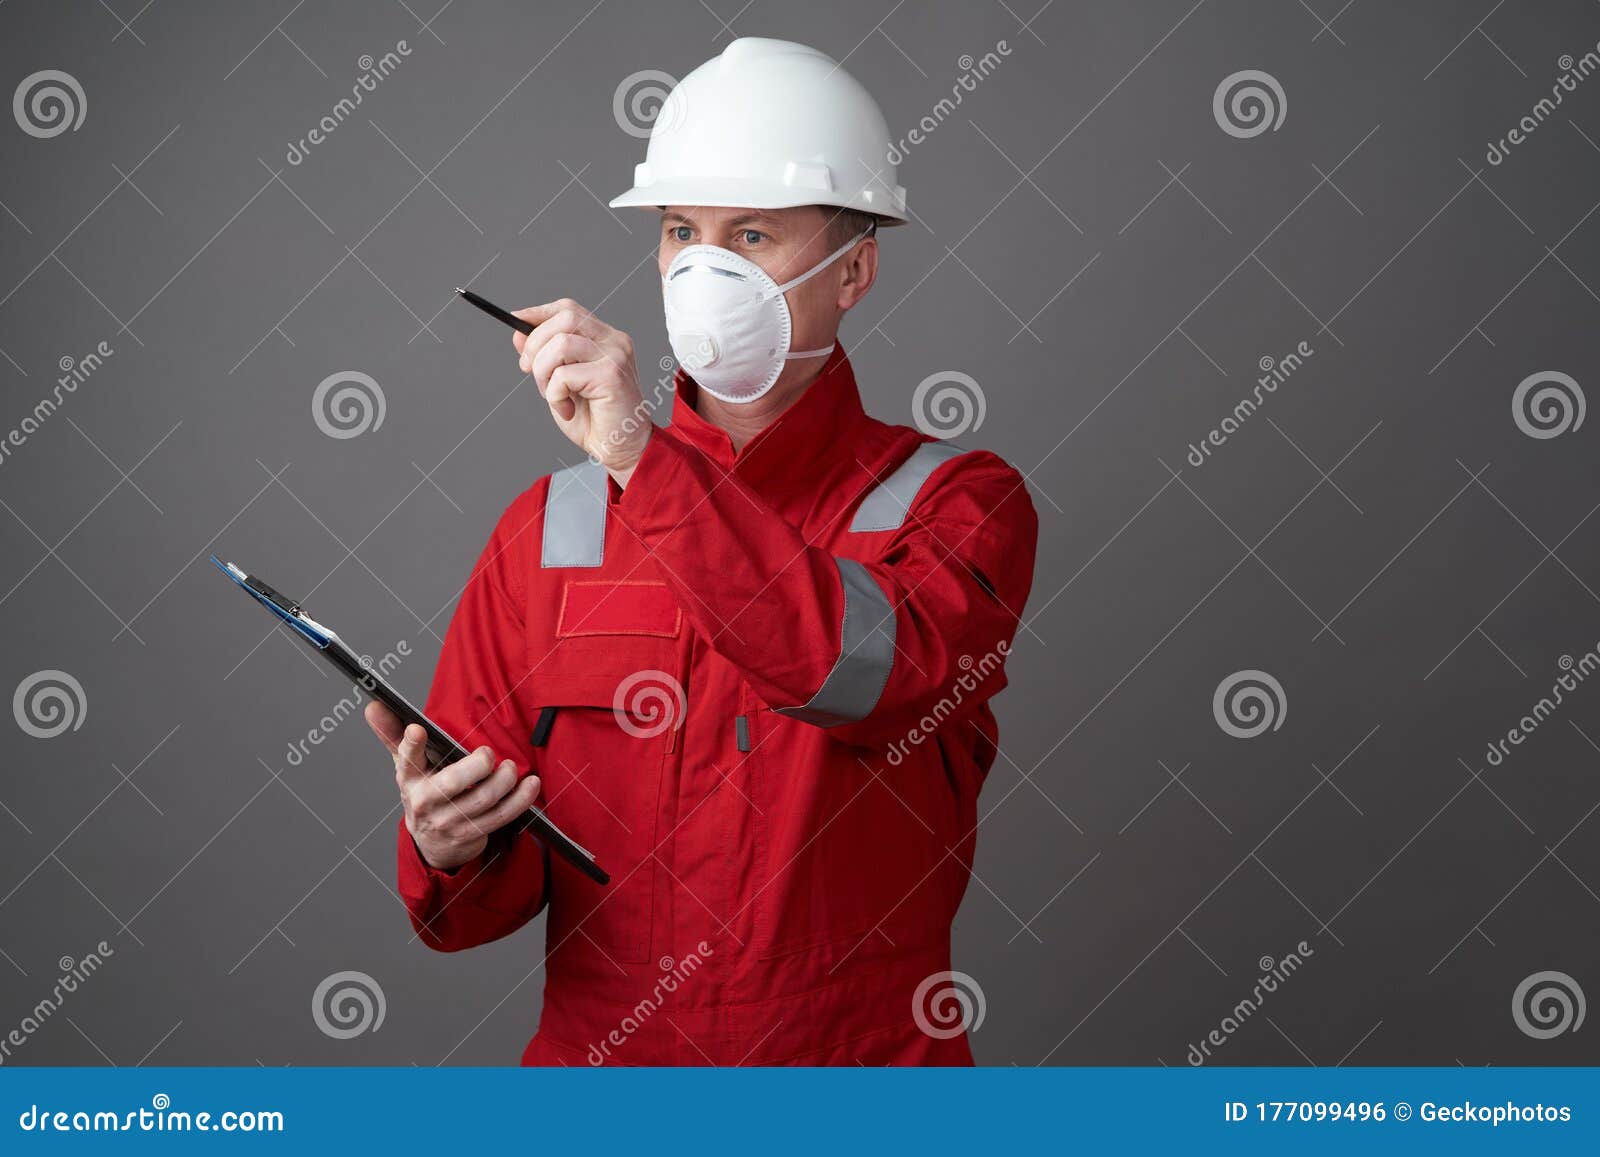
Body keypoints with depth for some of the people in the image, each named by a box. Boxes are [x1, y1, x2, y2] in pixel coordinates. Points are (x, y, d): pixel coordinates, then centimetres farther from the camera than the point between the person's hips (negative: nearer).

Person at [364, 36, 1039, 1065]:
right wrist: (452, 853, -12)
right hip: (593, 1054, 3)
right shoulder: (551, 527, 9)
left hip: (862, 1060, -3)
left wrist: (645, 459, -21)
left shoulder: (959, 505, 3)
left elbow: (873, 670, -18)